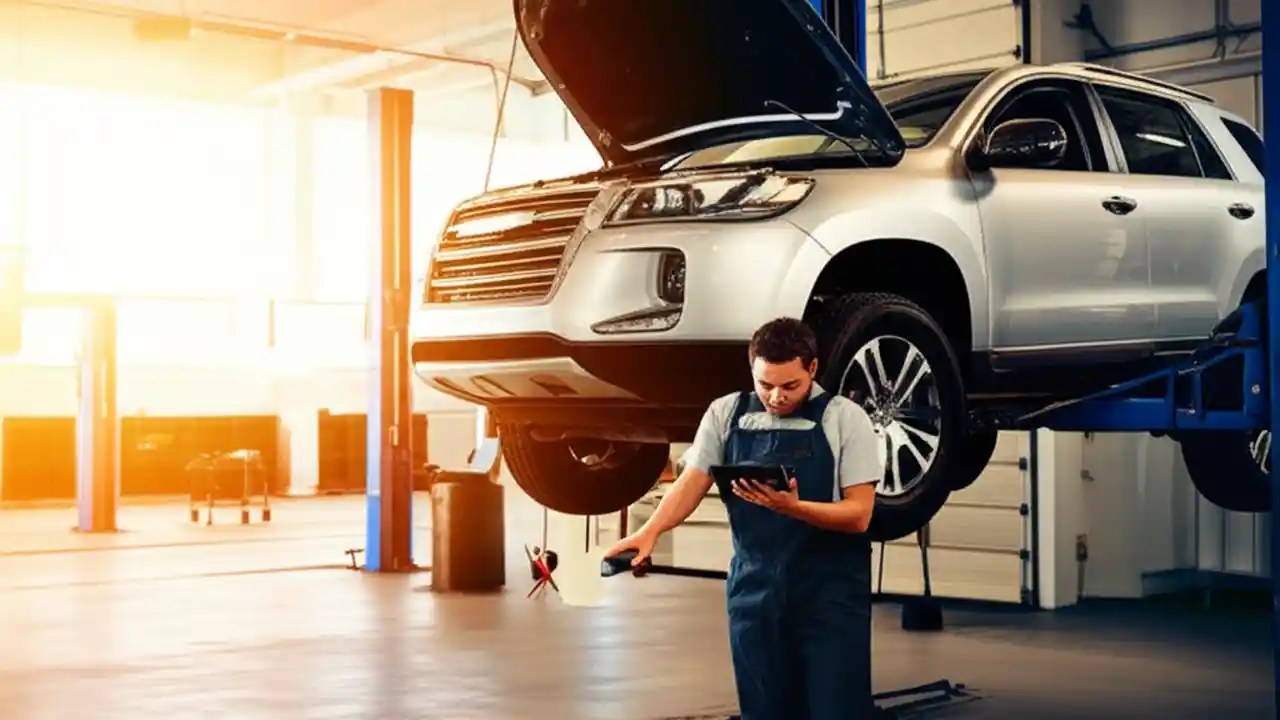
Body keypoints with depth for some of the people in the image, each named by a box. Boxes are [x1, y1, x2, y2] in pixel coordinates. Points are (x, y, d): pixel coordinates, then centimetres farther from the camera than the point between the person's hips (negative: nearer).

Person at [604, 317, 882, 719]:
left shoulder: (844, 418, -5)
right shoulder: (725, 414, 5)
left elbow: (858, 514, -8)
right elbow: (692, 482, 0)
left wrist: (793, 508, -24)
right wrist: (650, 531, -18)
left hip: (830, 592, -3)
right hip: (753, 589, 3)